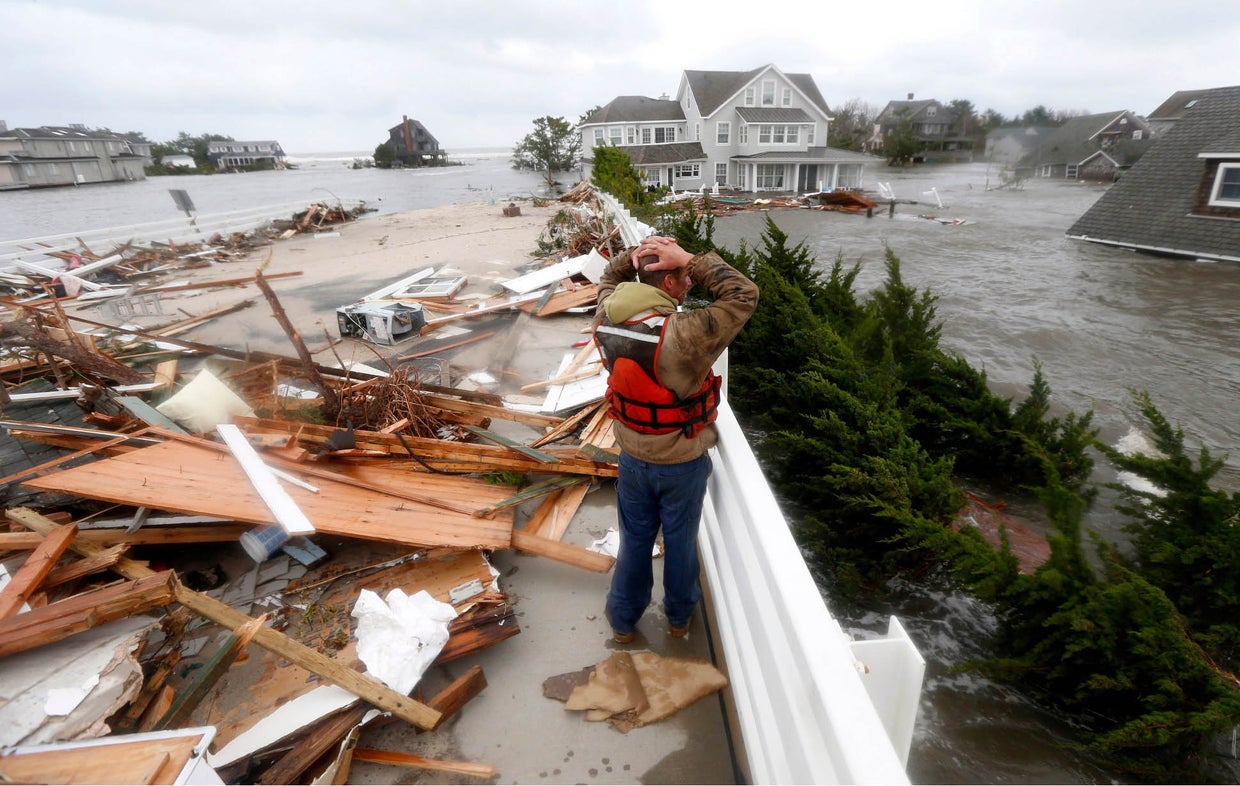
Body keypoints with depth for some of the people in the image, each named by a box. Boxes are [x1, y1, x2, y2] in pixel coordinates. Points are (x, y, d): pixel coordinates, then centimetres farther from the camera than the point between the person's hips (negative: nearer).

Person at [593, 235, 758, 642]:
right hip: (682, 463, -4)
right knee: (680, 540, 20)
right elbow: (744, 295, -23)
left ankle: (623, 620, 41)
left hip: (632, 458, 4)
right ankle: (679, 616, 44)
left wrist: (634, 252, -9)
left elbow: (610, 278, 9)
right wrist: (691, 260, -24)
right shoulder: (682, 336, -32)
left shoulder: (607, 320, -14)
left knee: (634, 540, 22)